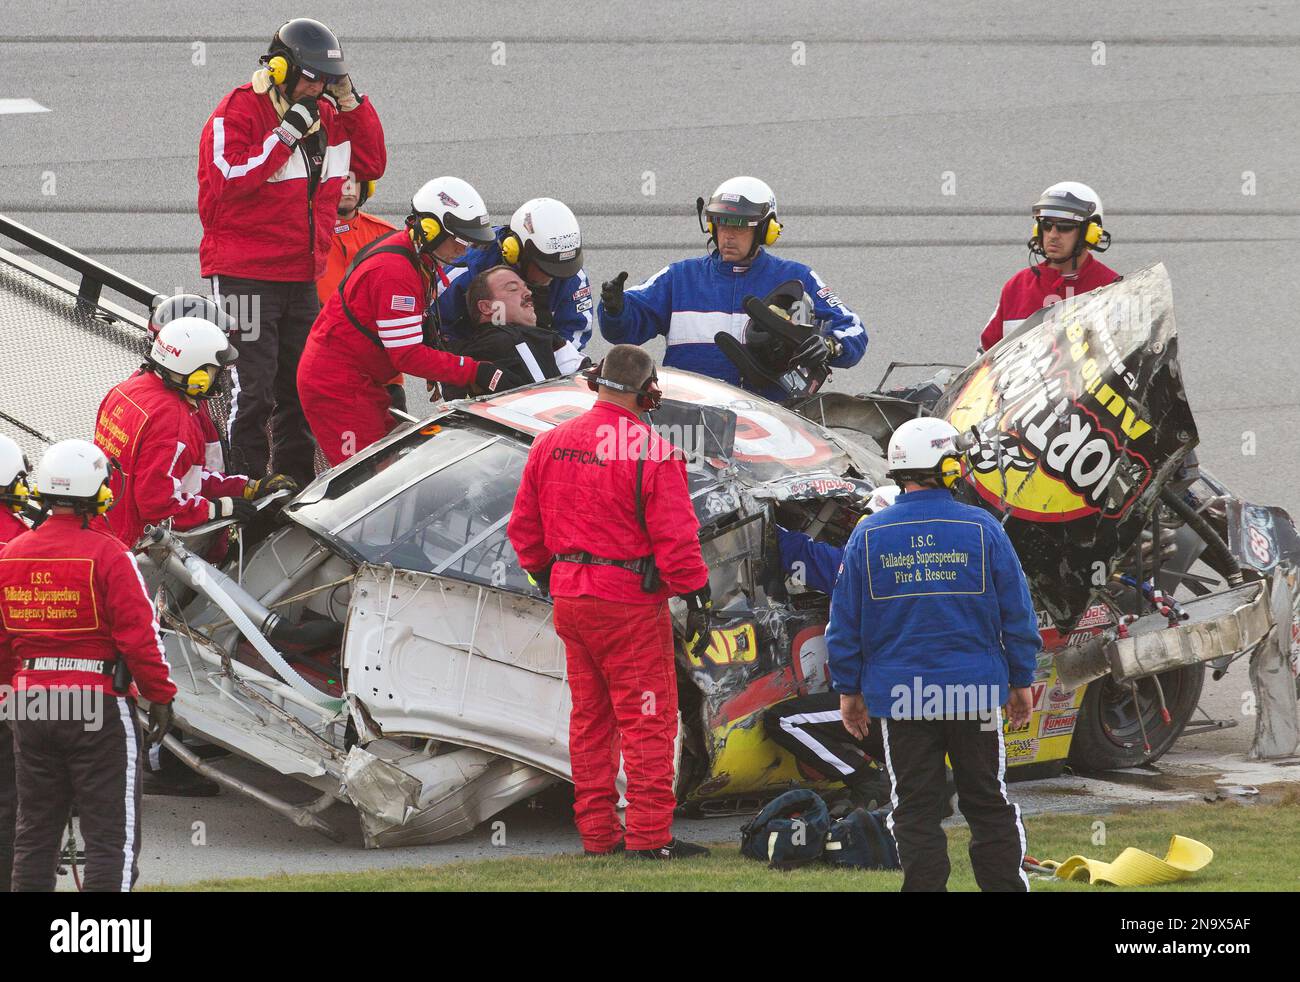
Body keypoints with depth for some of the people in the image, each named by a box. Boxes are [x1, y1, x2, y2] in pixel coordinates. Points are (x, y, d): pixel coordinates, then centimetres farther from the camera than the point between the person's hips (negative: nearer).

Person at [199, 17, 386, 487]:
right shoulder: (237, 111, -11)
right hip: (244, 275, -7)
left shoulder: (326, 114, 11)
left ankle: (296, 490, 22)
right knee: (252, 392, -9)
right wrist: (286, 134, -24)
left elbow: (371, 165, 14)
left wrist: (351, 103, 2)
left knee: (300, 389, 13)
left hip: (302, 279, 7)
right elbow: (227, 180, -22)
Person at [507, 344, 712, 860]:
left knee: (589, 717, 14)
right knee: (647, 718, -1)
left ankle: (597, 832, 18)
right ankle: (649, 835, -3)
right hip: (630, 602, -6)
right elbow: (675, 534, -16)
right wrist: (696, 598, -10)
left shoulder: (550, 444, 6)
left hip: (570, 599, 7)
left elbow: (524, 527, 13)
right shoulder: (650, 452, -14)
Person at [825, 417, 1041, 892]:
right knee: (988, 805, 9)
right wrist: (1021, 681, 10)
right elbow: (1017, 614, 0)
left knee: (915, 812, 5)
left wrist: (848, 690, 12)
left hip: (899, 693, 1)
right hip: (975, 692, 0)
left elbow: (845, 623, 3)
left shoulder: (868, 536, -1)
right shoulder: (982, 528, -4)